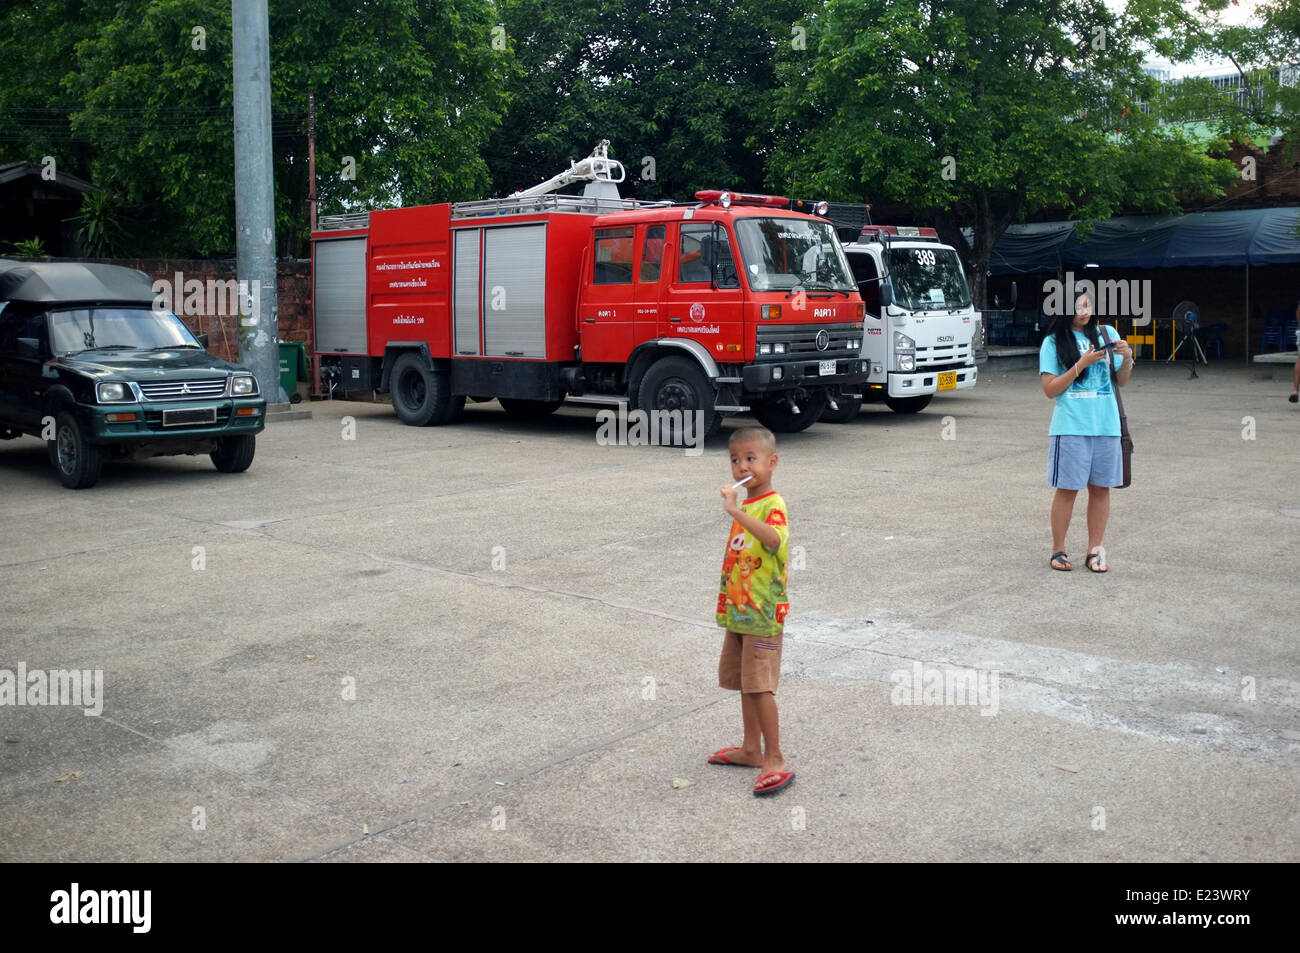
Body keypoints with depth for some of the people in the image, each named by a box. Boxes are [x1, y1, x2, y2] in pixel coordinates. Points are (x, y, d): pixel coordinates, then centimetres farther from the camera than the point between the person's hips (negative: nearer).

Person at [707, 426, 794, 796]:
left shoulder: (772, 505, -16)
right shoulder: (744, 506, 13)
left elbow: (775, 539, -39)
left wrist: (735, 511, -45)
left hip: (763, 614, -9)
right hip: (738, 612, 9)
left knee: (760, 686, -8)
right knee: (744, 682, 16)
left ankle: (775, 759, -1)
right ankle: (752, 750, 27)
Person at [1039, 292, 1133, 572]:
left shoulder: (1107, 334, 9)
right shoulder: (1053, 343, 0)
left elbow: (1121, 381, 12)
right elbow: (1050, 389, -5)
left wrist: (1127, 358, -8)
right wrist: (1081, 364, -13)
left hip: (1106, 425, 3)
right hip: (1070, 427, -3)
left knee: (1101, 487, 6)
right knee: (1067, 489, -1)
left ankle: (1095, 549, 15)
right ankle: (1058, 550, 10)